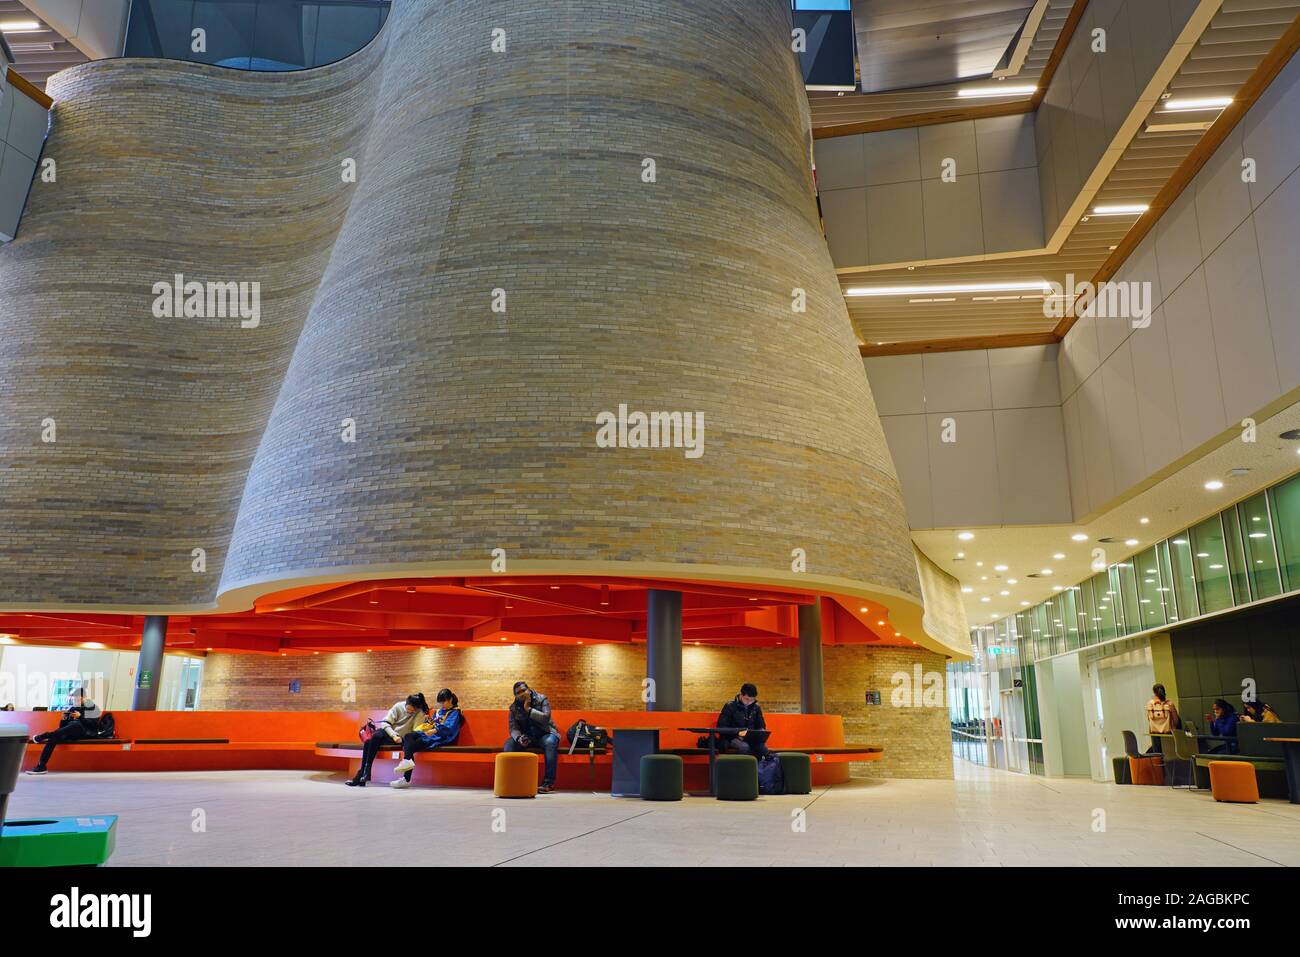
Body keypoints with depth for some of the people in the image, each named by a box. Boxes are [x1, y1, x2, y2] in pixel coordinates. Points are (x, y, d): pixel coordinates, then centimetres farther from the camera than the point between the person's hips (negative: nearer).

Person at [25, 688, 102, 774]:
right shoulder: (71, 708, 18)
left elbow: (94, 725, -11)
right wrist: (64, 718, -3)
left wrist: (80, 717, -19)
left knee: (76, 725, -37)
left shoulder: (93, 707, 2)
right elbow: (62, 727, 18)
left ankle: (43, 736, -24)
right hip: (71, 732, 6)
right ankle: (41, 766, -26)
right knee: (53, 738, -22)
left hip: (87, 733, -6)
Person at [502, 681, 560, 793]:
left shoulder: (541, 699, -8)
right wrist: (519, 737, -27)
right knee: (509, 744, -24)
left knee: (550, 743, -38)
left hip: (545, 734, -3)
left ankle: (549, 782, -38)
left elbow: (546, 718, -22)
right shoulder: (514, 707, 1)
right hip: (526, 736, 3)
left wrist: (528, 709, -22)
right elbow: (513, 728, -5)